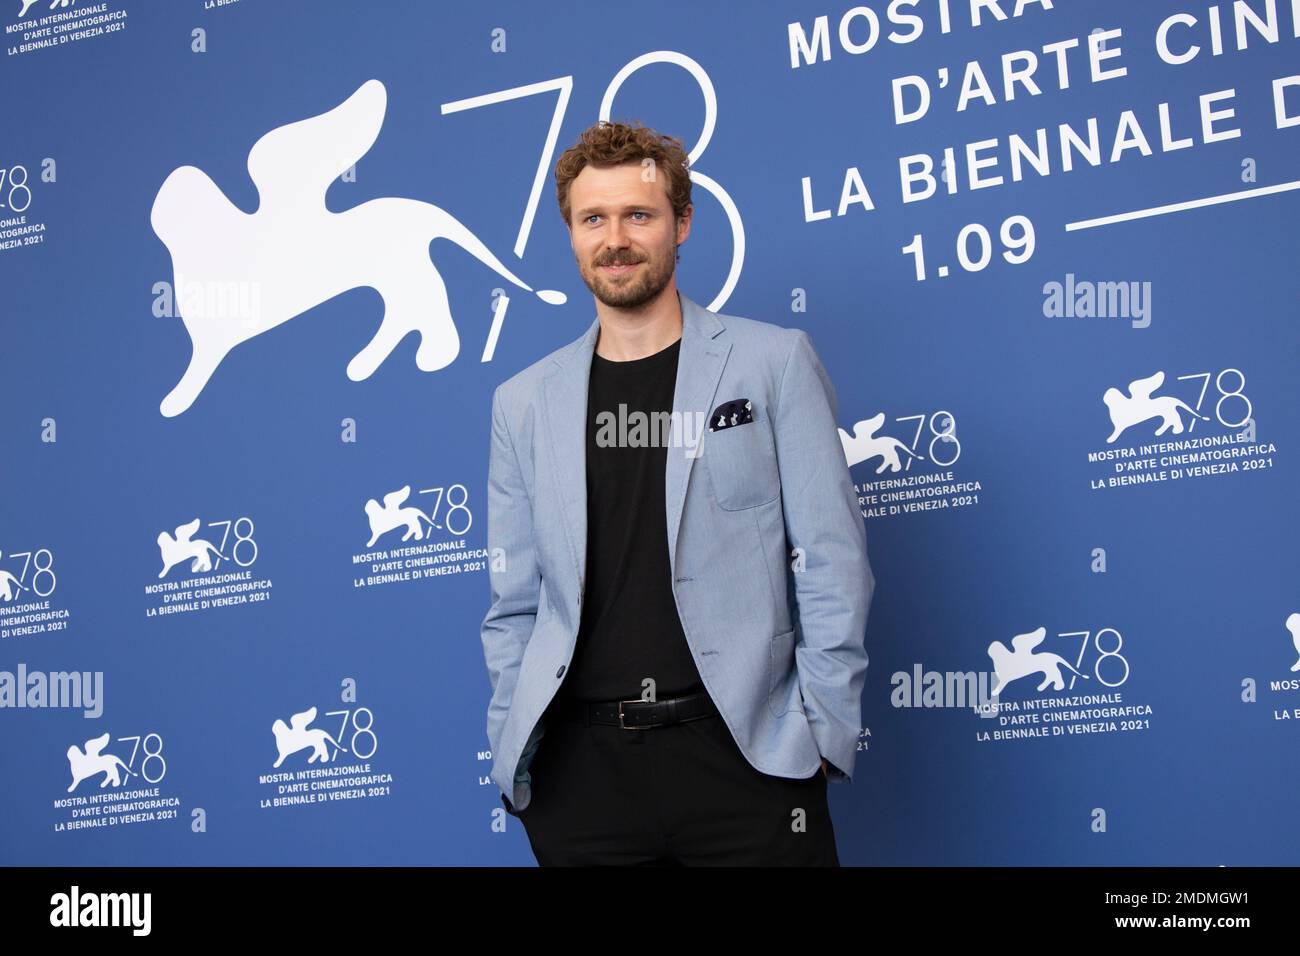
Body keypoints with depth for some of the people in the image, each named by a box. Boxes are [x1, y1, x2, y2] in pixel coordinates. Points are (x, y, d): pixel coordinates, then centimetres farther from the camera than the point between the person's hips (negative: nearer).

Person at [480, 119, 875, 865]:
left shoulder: (774, 362, 2)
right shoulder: (525, 402, 10)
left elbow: (832, 564, -1)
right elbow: (515, 604, 12)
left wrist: (825, 727, -7)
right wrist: (514, 751, 4)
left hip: (742, 754, -2)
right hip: (581, 768, 3)